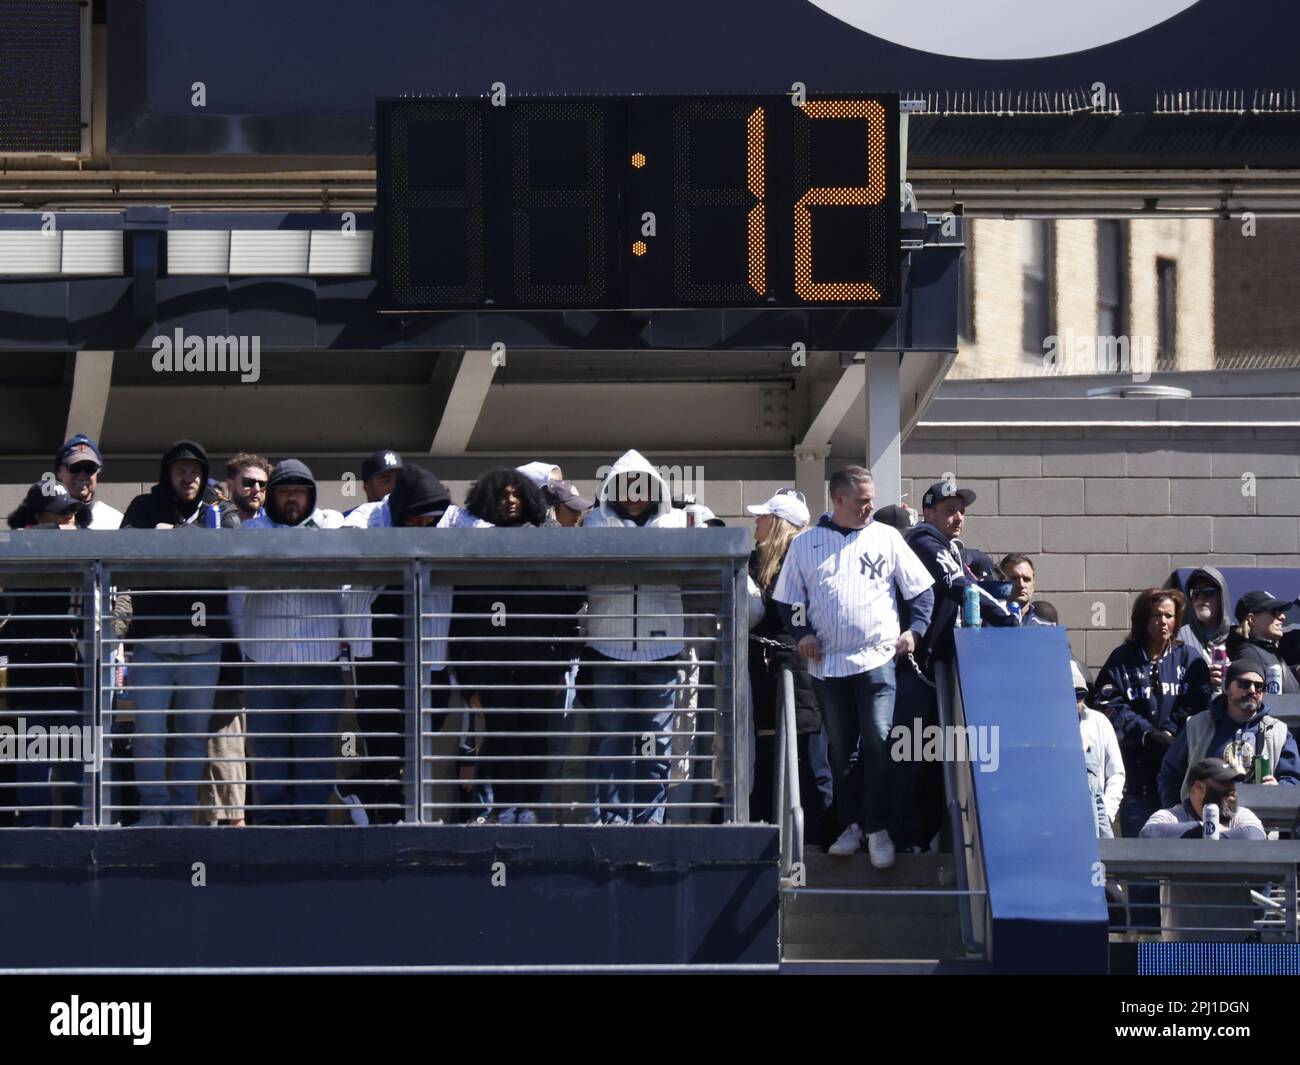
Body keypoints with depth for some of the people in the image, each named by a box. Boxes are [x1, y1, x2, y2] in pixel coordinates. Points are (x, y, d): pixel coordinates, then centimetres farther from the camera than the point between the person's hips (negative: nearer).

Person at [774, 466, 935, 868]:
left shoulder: (886, 538, 5)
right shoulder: (805, 545, 7)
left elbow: (921, 589, 9)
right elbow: (788, 599, 12)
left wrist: (915, 630, -4)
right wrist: (801, 634, -4)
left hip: (877, 658, -2)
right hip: (827, 665, 2)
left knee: (878, 741, -13)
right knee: (841, 749, 8)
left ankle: (877, 828, -7)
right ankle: (851, 825, 17)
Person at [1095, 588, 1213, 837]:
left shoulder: (1189, 659, 12)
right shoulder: (1122, 660, 9)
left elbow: (1197, 705, -1)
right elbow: (1109, 706, -3)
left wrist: (1169, 733, -16)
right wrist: (1147, 734, -15)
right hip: (1137, 772, 0)